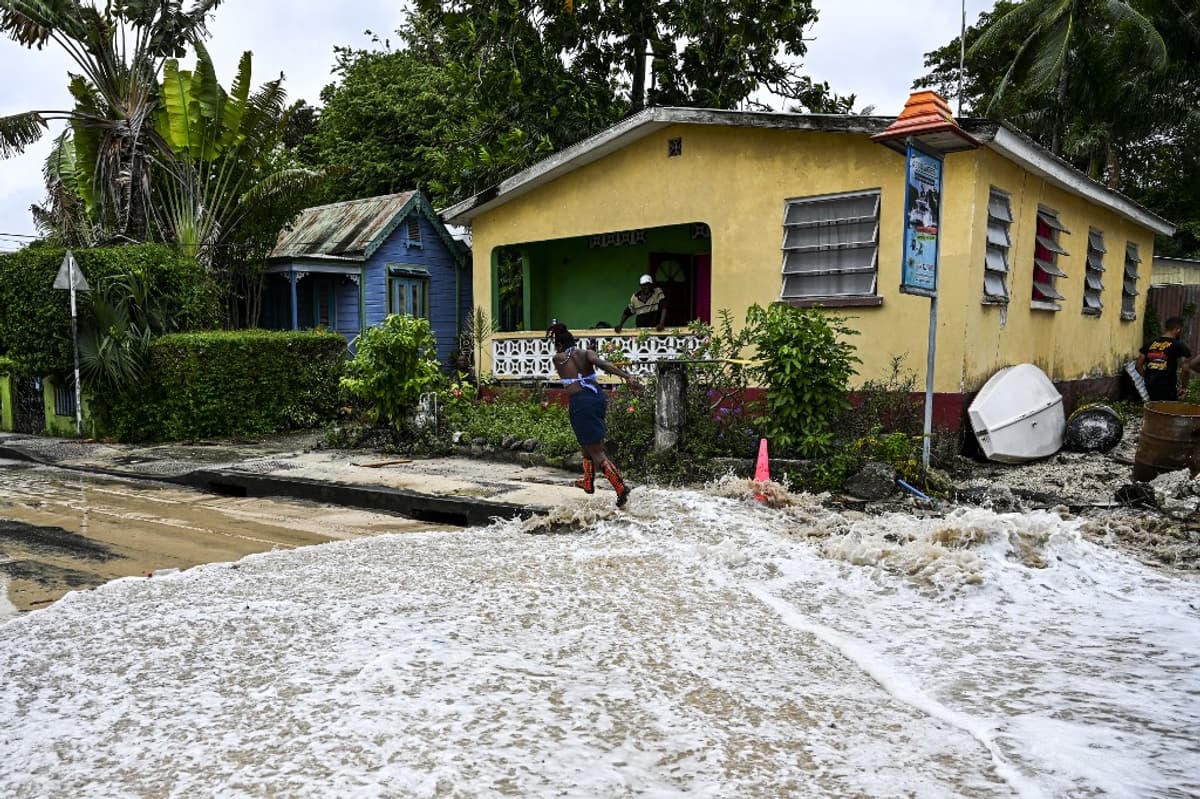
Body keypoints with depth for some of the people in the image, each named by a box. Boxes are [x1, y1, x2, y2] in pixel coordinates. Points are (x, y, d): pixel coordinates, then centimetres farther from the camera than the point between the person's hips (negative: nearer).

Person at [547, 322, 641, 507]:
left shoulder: (558, 358, 2)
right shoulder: (586, 353, 7)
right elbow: (602, 363, -11)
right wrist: (627, 377, -23)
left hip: (581, 402, -6)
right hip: (598, 396, 6)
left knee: (596, 451, -3)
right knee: (587, 442, 27)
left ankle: (621, 487, -16)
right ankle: (588, 482, 41)